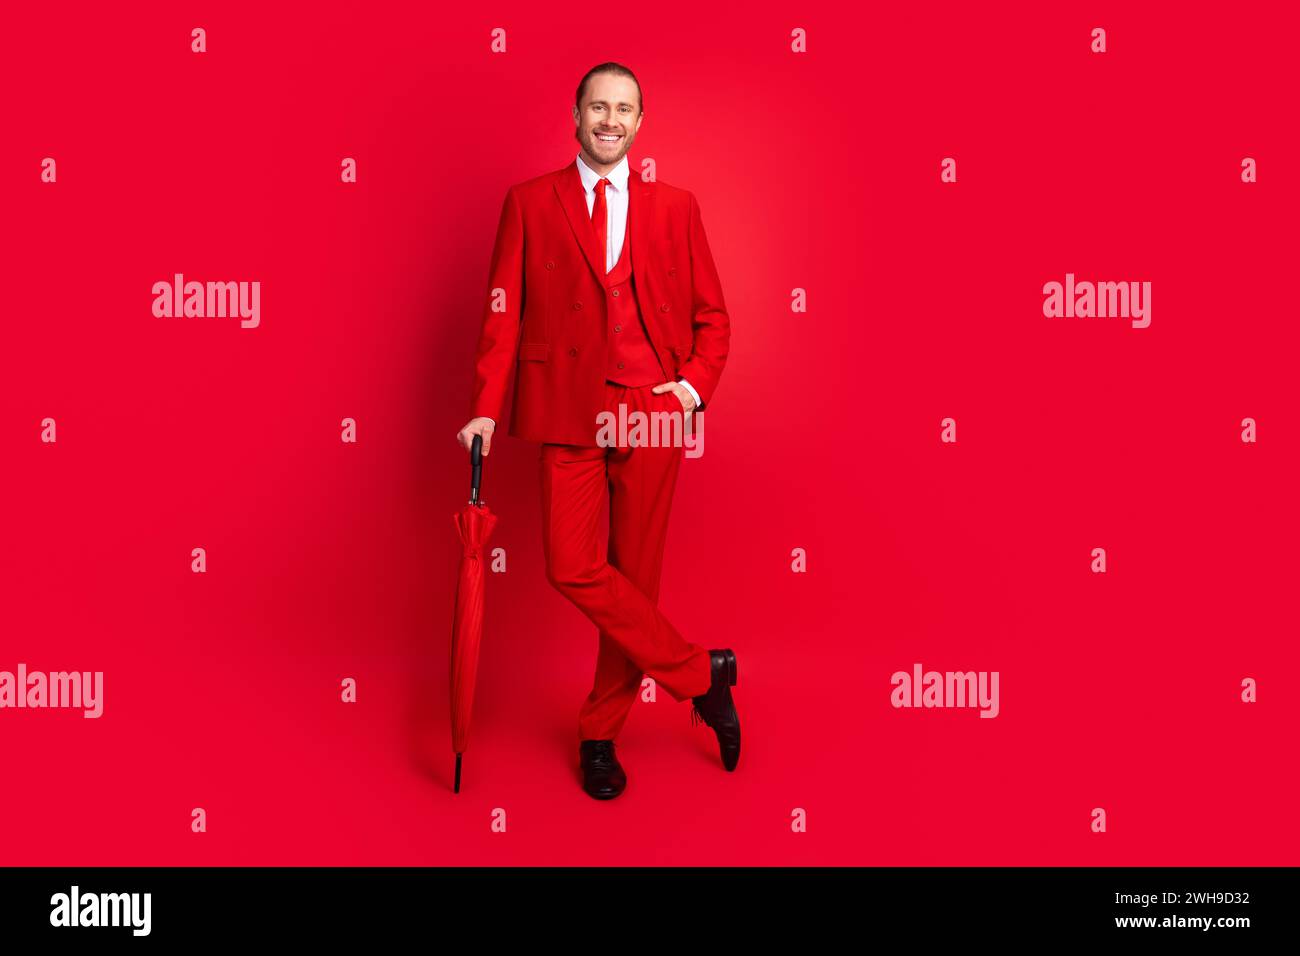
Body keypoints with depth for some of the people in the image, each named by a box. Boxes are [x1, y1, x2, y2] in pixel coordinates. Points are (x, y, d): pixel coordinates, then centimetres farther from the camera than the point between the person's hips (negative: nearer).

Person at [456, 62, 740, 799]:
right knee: (573, 568, -10)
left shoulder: (675, 207, 10)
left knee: (635, 572, 5)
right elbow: (503, 313, 4)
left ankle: (601, 734, 23)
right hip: (567, 410, 0)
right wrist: (487, 408, -6)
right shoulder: (529, 203, 8)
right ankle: (700, 672, 10)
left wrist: (697, 384, -4)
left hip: (652, 412, 1)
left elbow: (713, 316, 13)